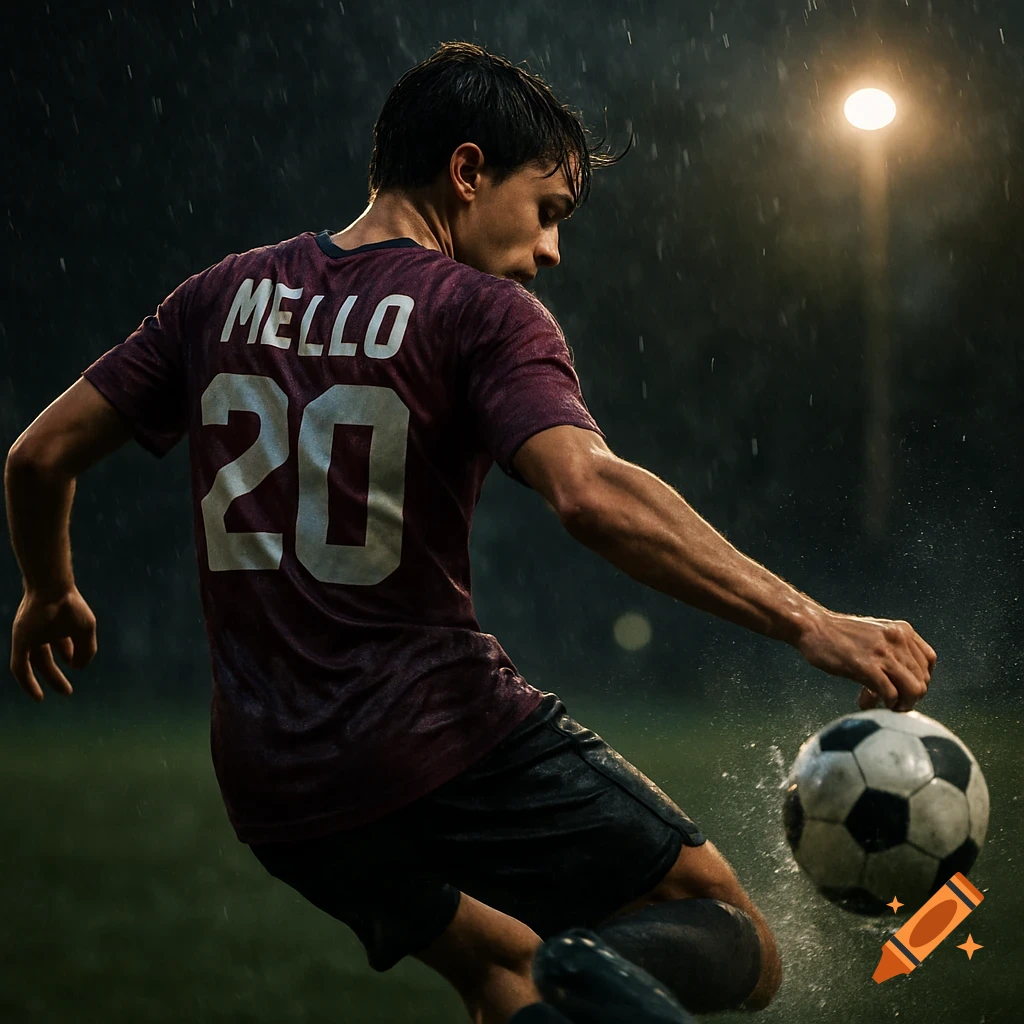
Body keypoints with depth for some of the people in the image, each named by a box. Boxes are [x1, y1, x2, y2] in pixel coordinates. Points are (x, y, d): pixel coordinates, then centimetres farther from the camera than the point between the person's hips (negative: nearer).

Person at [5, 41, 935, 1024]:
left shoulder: (224, 295, 11)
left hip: (272, 789, 6)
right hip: (447, 740, -6)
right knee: (734, 941, 0)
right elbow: (591, 492, -23)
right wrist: (807, 621, -26)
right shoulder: (481, 311, -6)